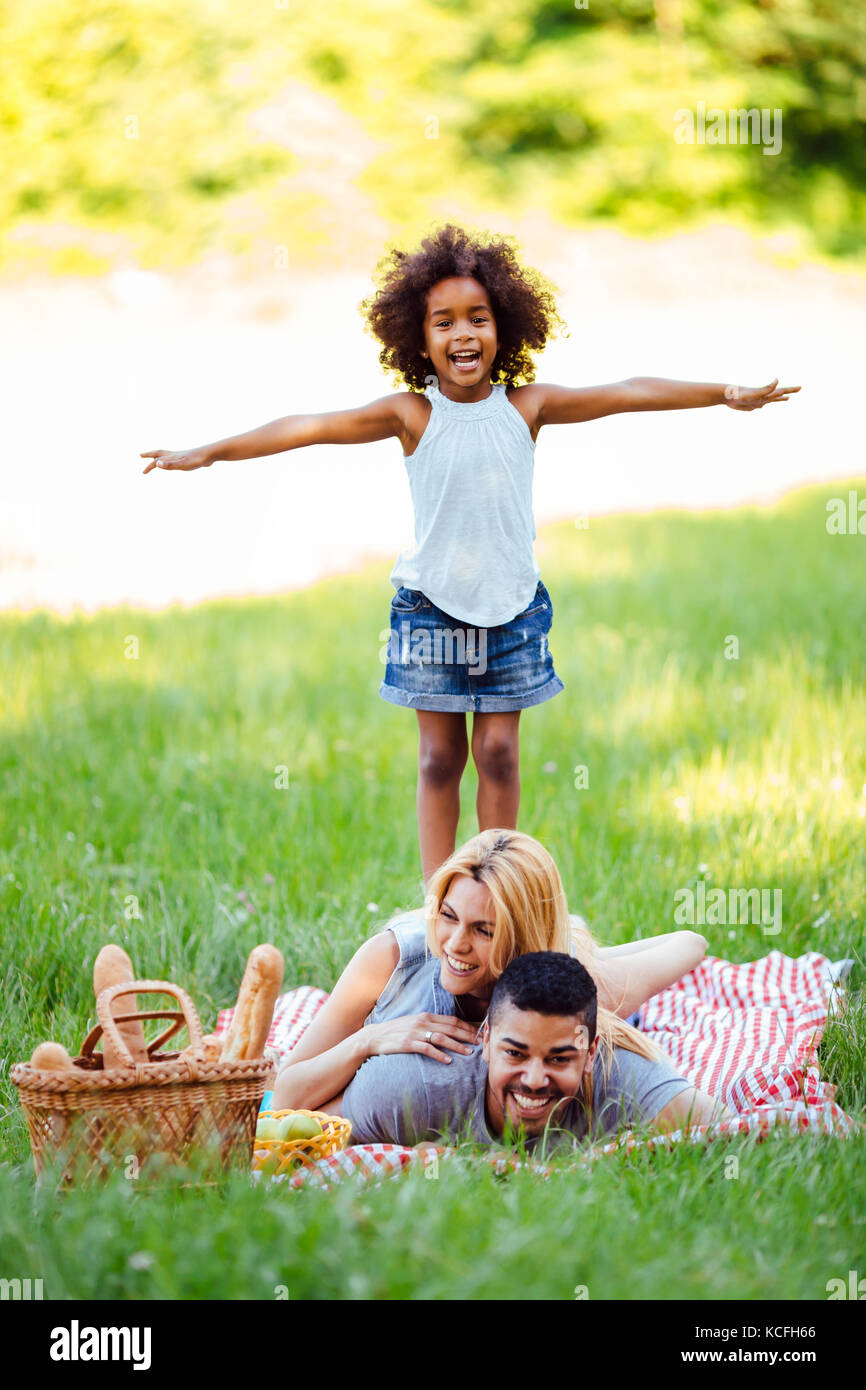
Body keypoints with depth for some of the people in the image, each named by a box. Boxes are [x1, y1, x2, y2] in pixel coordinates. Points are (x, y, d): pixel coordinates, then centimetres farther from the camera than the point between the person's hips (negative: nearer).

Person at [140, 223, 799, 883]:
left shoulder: (525, 406, -4)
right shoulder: (411, 413, -9)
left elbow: (626, 394, -2)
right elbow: (311, 427, -12)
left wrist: (727, 393, -1)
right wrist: (207, 453, -16)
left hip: (512, 603, 1)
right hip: (431, 605, -1)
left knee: (498, 750, 4)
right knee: (440, 755, 4)